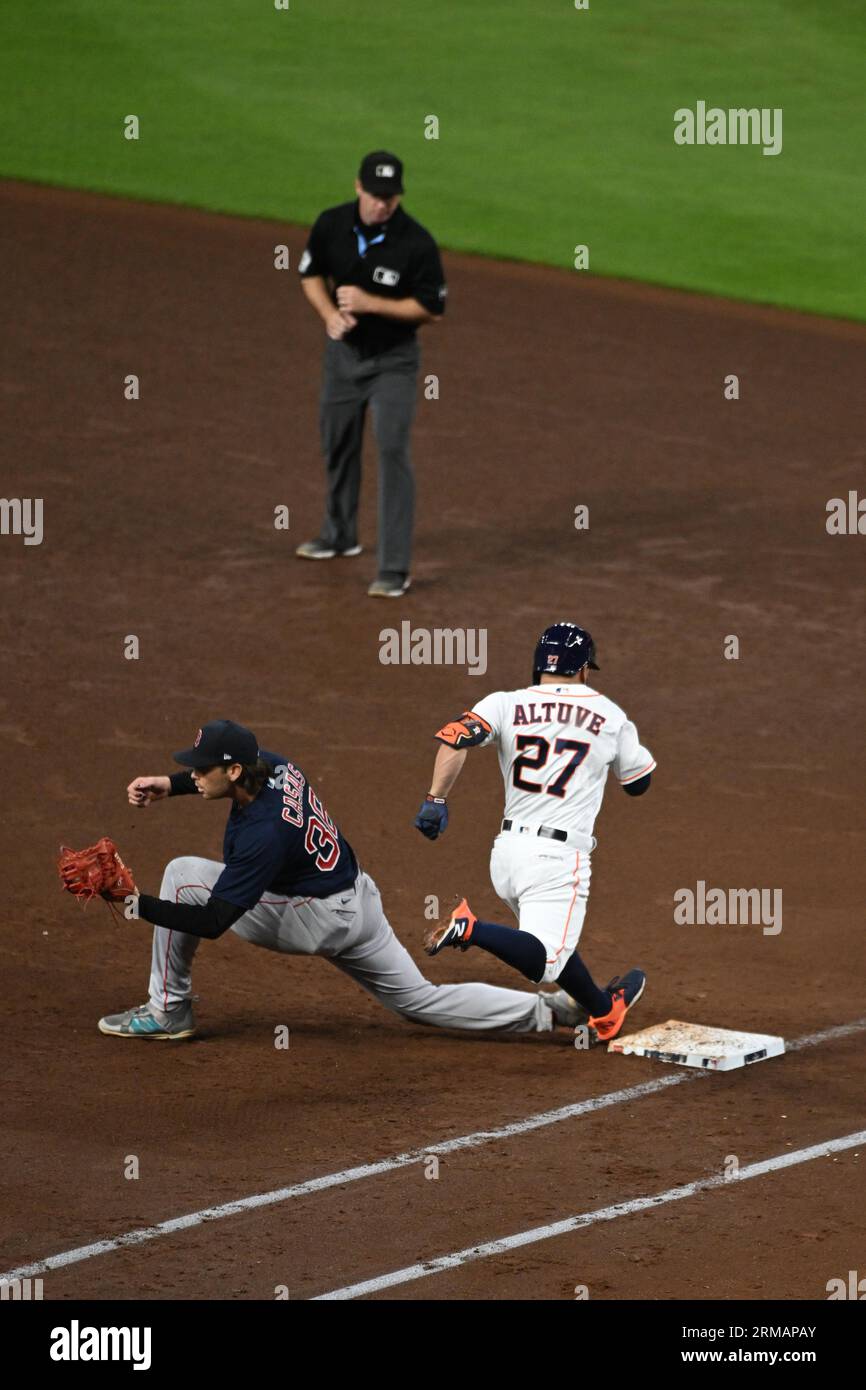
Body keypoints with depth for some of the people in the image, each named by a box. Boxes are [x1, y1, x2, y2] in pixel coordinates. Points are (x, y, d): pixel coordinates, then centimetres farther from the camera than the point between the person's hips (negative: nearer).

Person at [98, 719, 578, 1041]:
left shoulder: (262, 833, -30)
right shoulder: (276, 766, -7)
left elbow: (212, 923, -30)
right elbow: (222, 771, 21)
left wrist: (138, 902, -33)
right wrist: (169, 785, 8)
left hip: (318, 920, -9)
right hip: (355, 897, 9)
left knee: (185, 875, -11)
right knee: (419, 999, 20)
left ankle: (168, 1011, -1)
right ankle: (549, 1010, 10)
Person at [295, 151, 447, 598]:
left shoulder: (417, 242, -21)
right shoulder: (332, 225, -9)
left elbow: (432, 308, -16)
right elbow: (311, 274, 7)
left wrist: (370, 304, -26)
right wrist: (329, 313, -13)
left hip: (393, 360, -5)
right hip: (343, 352, 5)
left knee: (393, 451, -14)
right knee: (337, 443, 20)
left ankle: (395, 568, -12)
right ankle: (340, 535, 43)